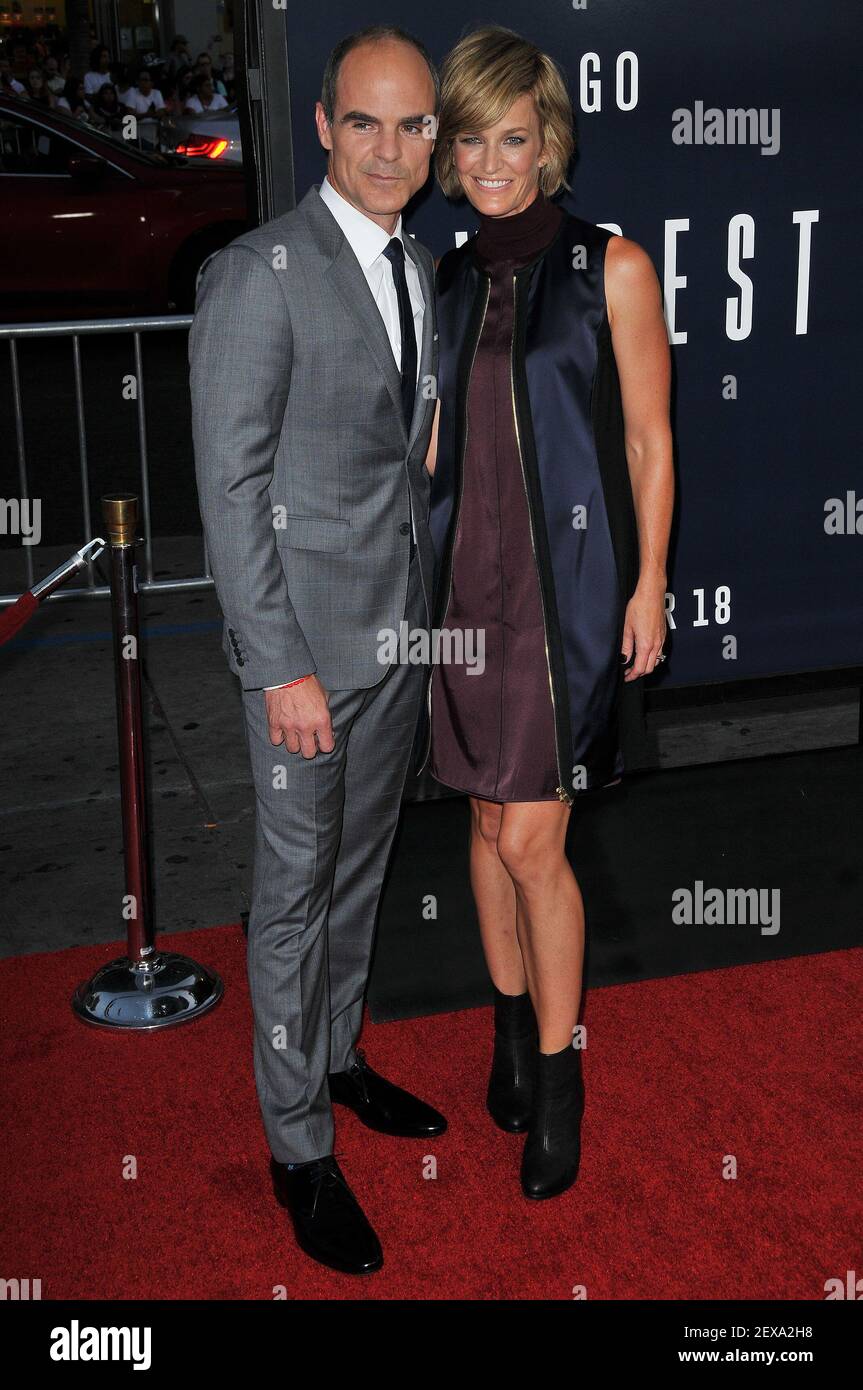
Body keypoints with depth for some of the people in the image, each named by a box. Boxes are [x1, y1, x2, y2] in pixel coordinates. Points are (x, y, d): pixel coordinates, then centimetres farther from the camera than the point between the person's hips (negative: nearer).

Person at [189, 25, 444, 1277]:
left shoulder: (424, 271, 9)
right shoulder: (259, 274, -15)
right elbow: (231, 485, -17)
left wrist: (435, 609, 13)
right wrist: (282, 666, -19)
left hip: (401, 627, 7)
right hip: (307, 637, -7)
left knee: (362, 864, 20)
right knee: (296, 889, 4)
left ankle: (338, 1057, 40)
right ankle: (299, 1150, 19)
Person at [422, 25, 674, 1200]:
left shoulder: (611, 269, -3)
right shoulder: (448, 284, 10)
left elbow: (650, 443, -2)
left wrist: (650, 588, -6)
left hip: (568, 583, -4)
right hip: (466, 579, 5)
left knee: (533, 841, -5)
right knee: (491, 821, 12)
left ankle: (559, 1073, 14)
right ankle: (512, 1026, 30)